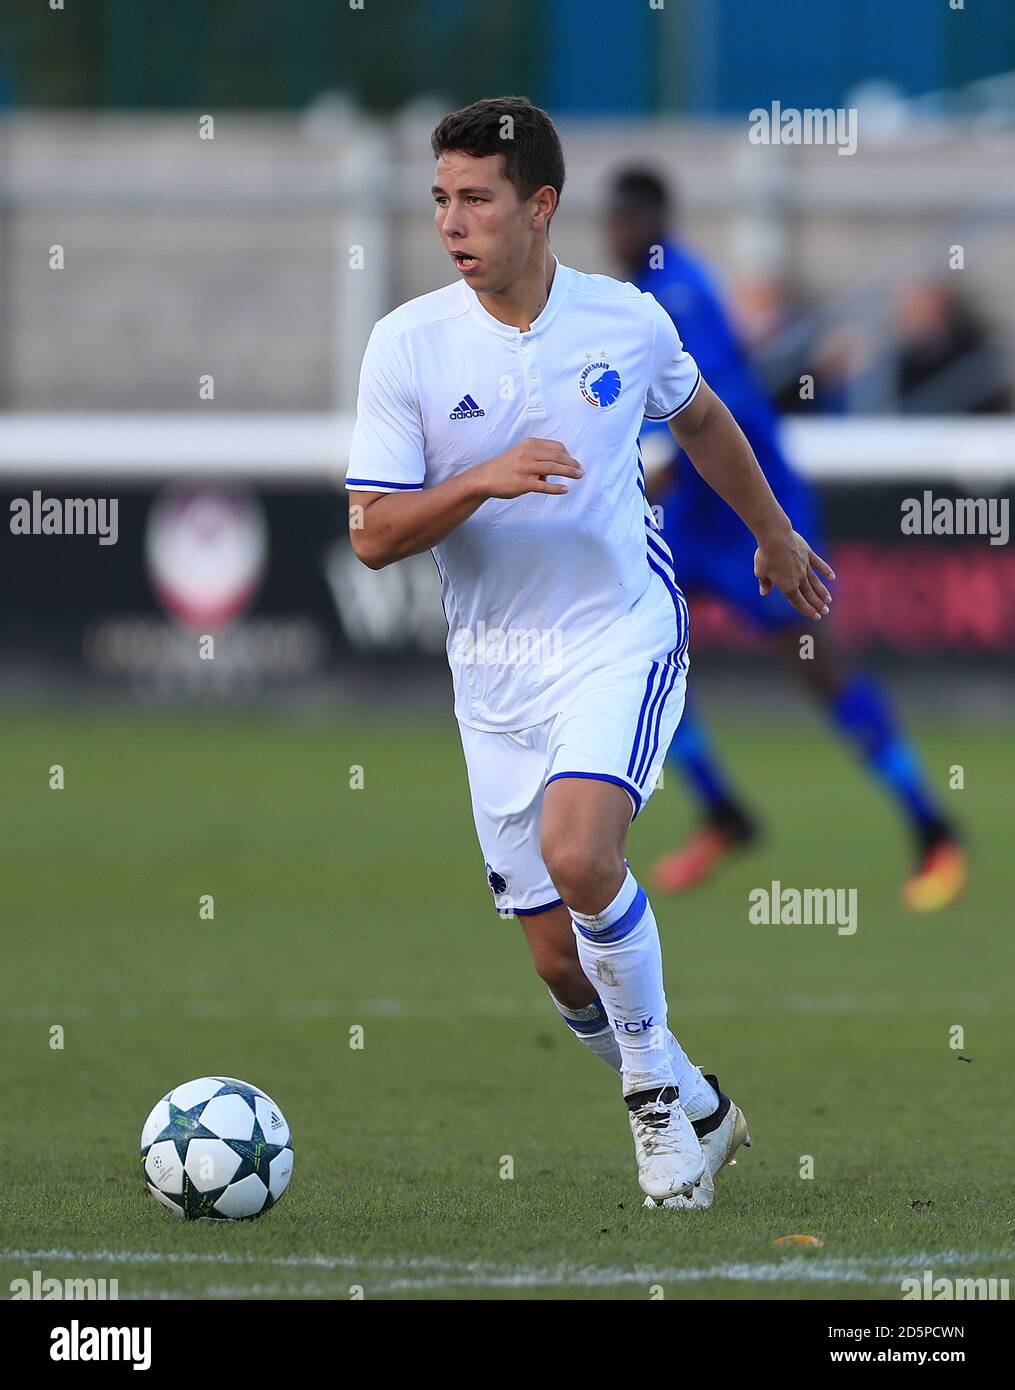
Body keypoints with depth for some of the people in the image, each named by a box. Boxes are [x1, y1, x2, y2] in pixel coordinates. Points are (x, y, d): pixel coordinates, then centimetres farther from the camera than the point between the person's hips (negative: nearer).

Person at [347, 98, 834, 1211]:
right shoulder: (408, 345, -7)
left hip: (622, 635, -2)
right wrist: (482, 481, -25)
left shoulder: (628, 323, -4)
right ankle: (695, 1110, 27)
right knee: (560, 959, 2)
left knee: (577, 853, -27)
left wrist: (774, 535, 32)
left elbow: (699, 418, 19)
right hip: (495, 670, 2)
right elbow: (373, 536, -8)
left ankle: (654, 1086, -6)